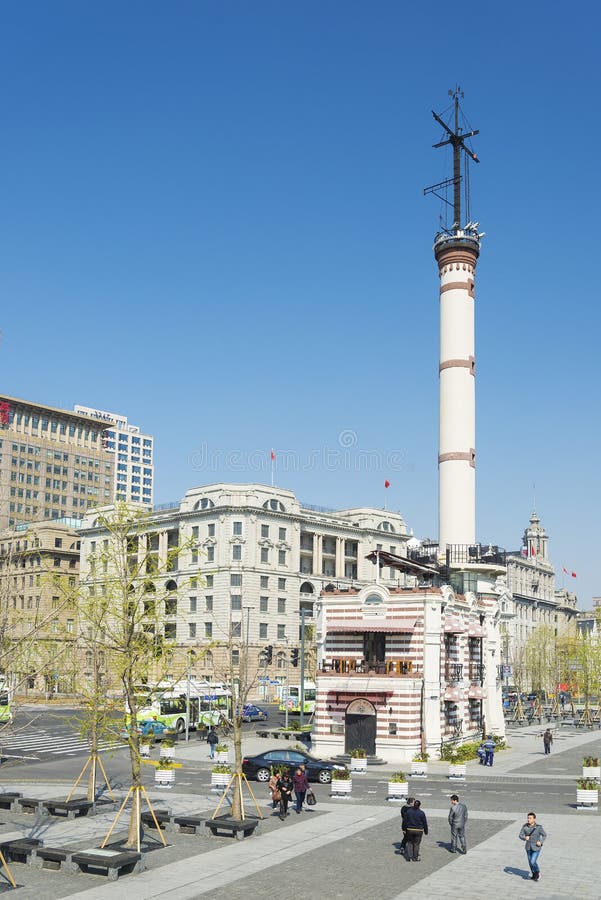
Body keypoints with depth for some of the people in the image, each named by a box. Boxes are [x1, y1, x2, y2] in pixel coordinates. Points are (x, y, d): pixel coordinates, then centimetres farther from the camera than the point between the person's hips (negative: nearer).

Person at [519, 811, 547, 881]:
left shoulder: (539, 827, -19)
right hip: (528, 847, 4)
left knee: (533, 862, -10)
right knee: (530, 862, 14)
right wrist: (525, 838, -30)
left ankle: (537, 873, 19)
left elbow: (544, 835, -4)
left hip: (536, 847, -4)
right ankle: (534, 874, 37)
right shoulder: (525, 826, -10)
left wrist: (541, 842, -18)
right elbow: (521, 835, -8)